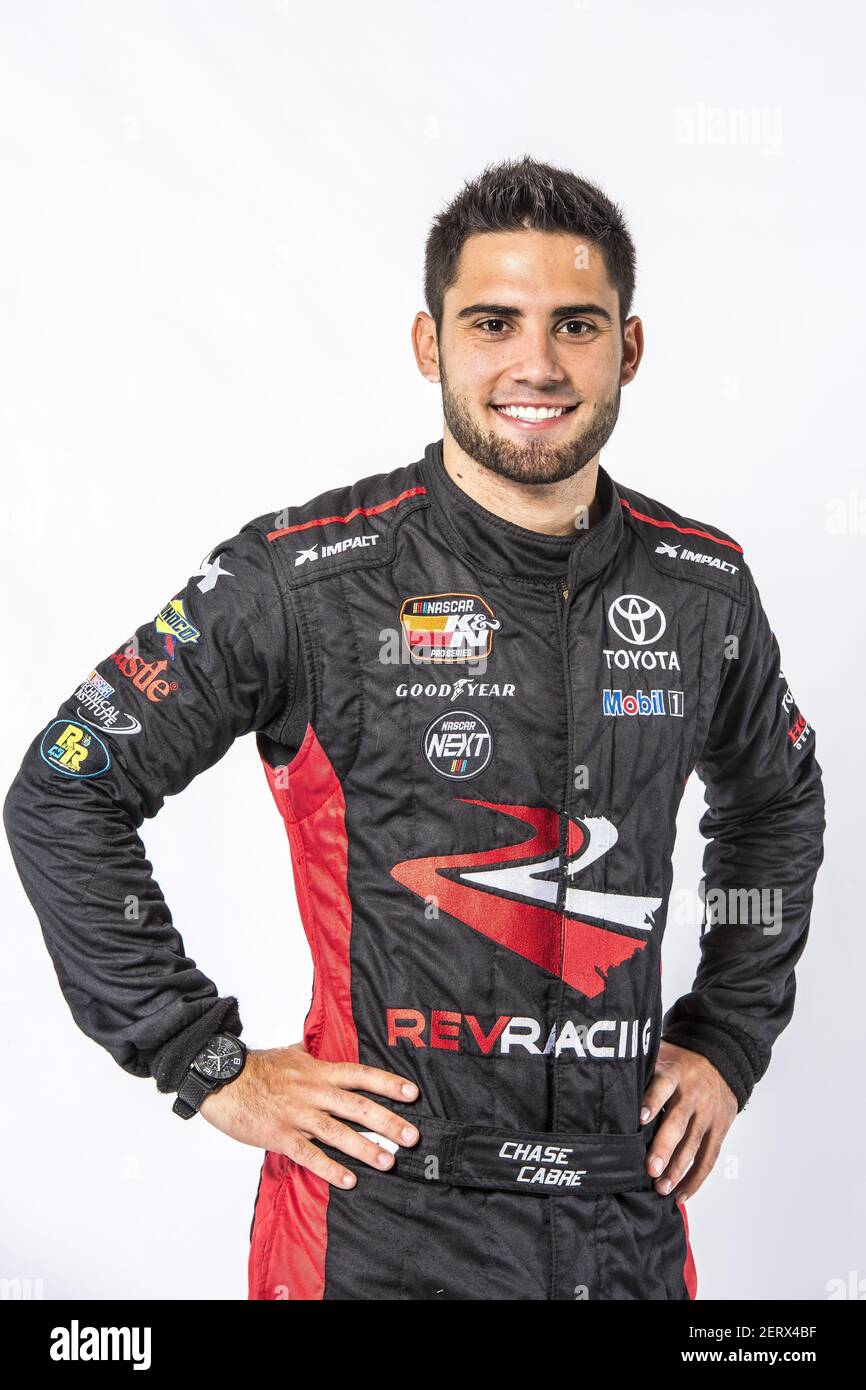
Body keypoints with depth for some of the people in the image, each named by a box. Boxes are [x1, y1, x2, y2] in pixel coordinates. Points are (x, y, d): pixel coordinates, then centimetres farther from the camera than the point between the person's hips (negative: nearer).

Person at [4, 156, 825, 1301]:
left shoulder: (705, 586, 1)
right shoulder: (303, 580, -12)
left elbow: (777, 801, 19)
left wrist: (729, 1039, 11)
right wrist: (211, 1065, -9)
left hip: (629, 1213, 4)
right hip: (385, 1222, -3)